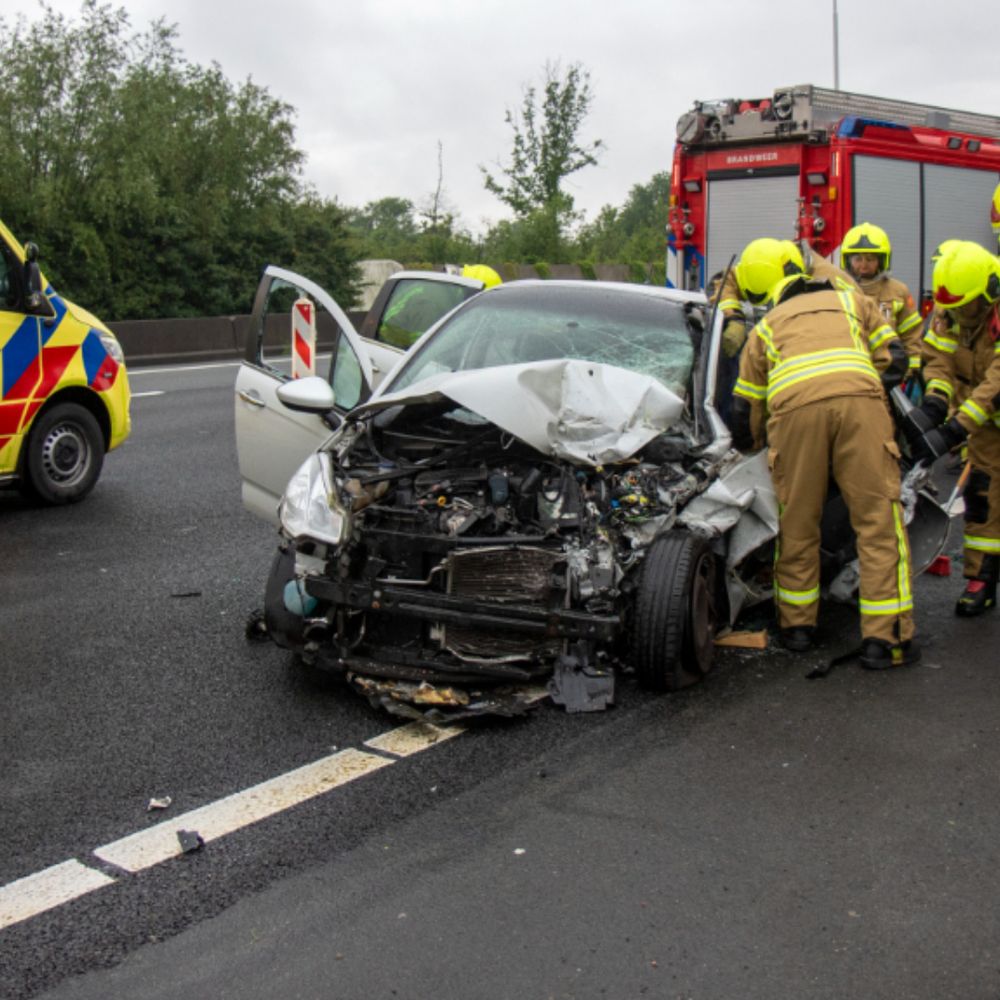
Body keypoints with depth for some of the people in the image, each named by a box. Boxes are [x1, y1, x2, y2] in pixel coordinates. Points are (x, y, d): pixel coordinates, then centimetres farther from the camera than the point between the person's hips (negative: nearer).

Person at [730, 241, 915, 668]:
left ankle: (796, 625, 23)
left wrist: (750, 445, 48)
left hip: (794, 408, 1)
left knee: (797, 523, 12)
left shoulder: (766, 325, 35)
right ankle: (884, 638, 1)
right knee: (879, 518, 2)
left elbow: (745, 406, 31)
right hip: (860, 399, -1)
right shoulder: (853, 300, 35)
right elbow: (893, 361, 24)